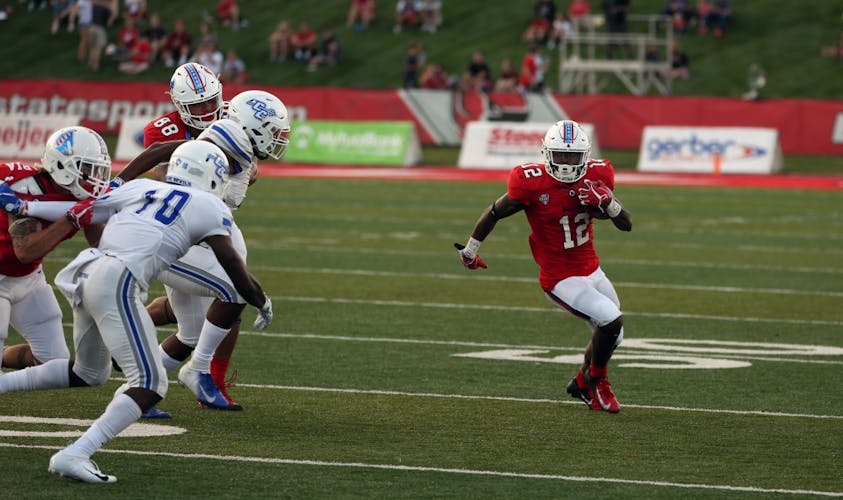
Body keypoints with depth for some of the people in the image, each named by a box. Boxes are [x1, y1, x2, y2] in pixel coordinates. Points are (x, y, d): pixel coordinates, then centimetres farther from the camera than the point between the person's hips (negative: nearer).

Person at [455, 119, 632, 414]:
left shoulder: (595, 177, -7)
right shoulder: (532, 184, -21)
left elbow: (626, 225, -3)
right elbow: (495, 213, -5)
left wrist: (607, 202, -25)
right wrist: (470, 248, 9)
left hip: (591, 270, 7)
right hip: (561, 279, -7)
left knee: (612, 335, 17)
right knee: (611, 321, -19)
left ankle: (583, 385, 42)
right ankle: (597, 380, 7)